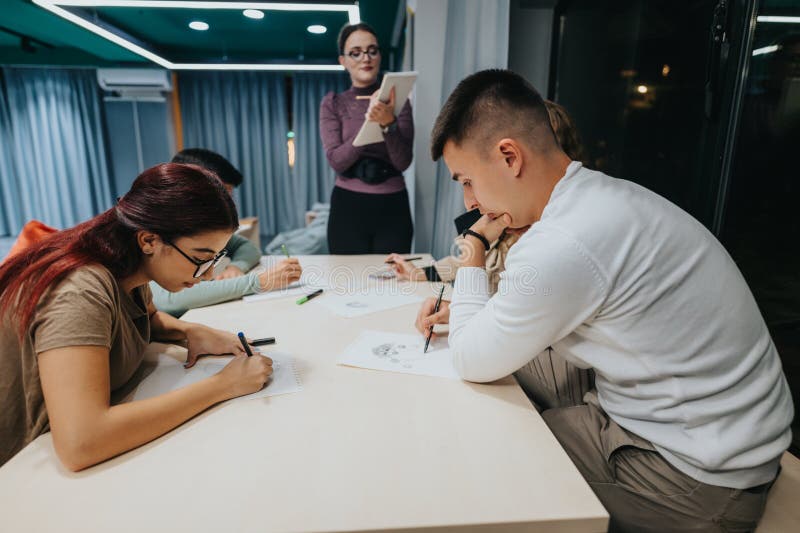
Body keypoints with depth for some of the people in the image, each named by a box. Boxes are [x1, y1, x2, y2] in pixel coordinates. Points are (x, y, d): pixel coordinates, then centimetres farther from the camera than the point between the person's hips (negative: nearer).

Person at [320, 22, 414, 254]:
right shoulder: (333, 103, 4)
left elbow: (403, 162, -6)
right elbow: (336, 161, -9)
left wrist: (388, 123, -23)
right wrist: (369, 122, -22)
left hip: (392, 208, 1)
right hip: (349, 207, 0)